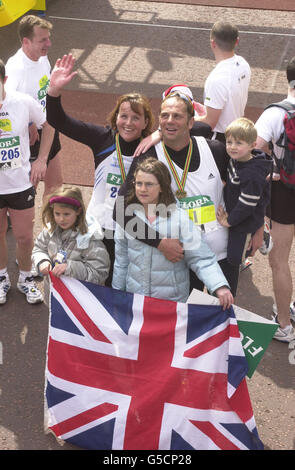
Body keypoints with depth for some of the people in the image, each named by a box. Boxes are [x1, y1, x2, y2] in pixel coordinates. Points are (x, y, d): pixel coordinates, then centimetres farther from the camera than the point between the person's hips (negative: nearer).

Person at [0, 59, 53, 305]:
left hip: (21, 182, 0)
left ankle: (26, 278, 37)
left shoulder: (23, 102, -14)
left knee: (24, 237, 11)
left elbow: (48, 125, 3)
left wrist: (41, 160, 0)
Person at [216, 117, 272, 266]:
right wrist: (228, 214, 10)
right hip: (232, 214, 8)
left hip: (245, 223, -8)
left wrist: (230, 220, -15)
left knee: (235, 257, 3)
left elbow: (247, 204, -27)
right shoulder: (235, 160, -3)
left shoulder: (253, 174, -32)